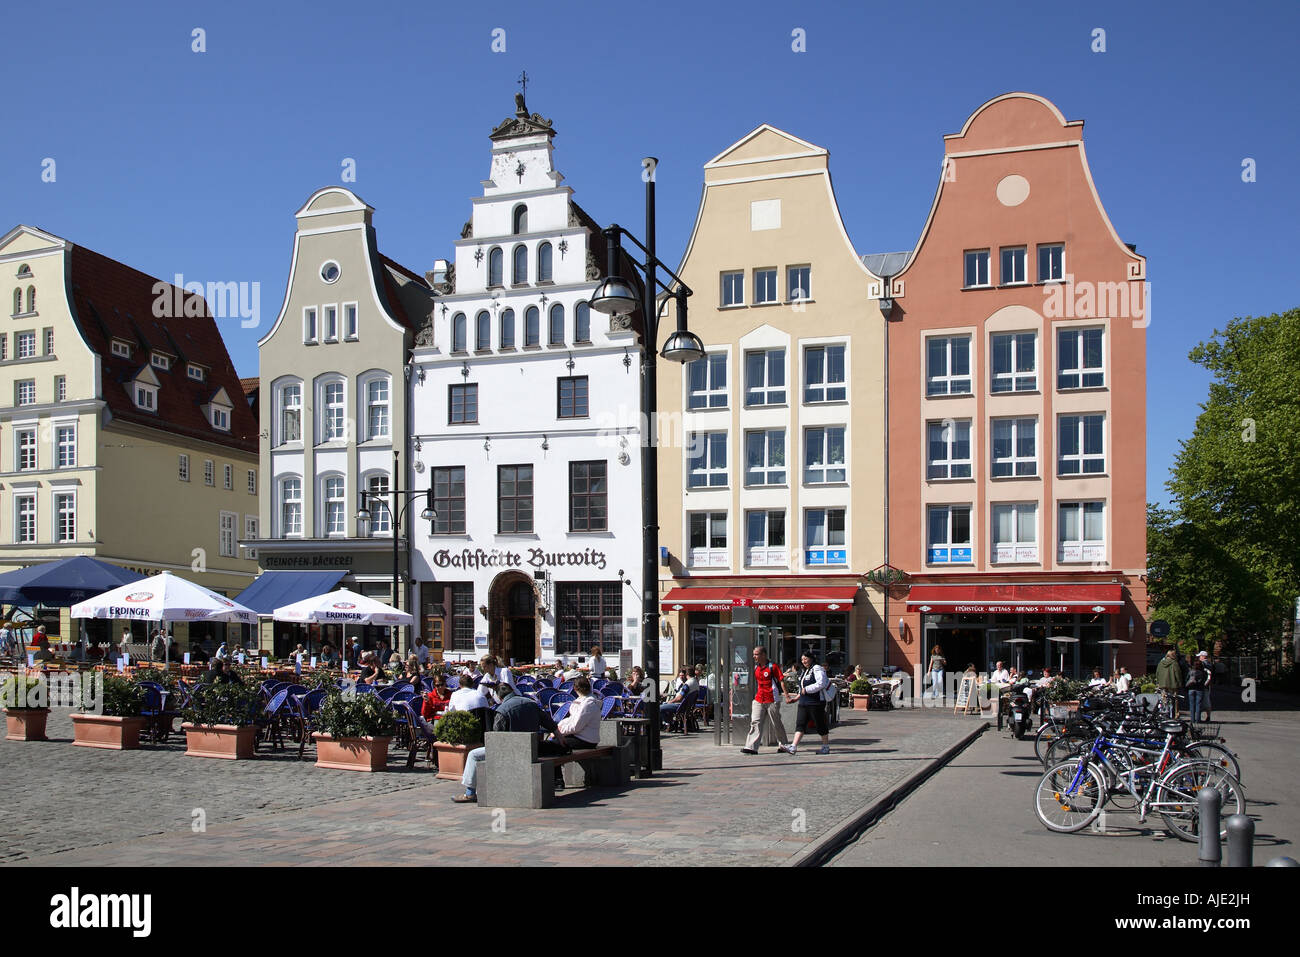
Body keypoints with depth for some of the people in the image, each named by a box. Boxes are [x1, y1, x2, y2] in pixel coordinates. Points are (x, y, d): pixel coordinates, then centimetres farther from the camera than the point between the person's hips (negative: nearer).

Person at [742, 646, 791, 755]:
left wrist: (786, 695, -14)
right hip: (759, 700, 5)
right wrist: (754, 696, 24)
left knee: (776, 724, 6)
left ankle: (783, 745, 24)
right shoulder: (755, 668, 11)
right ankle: (751, 747, -9)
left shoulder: (772, 667, -8)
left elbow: (782, 681, -9)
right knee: (755, 722, -6)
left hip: (772, 700, -5)